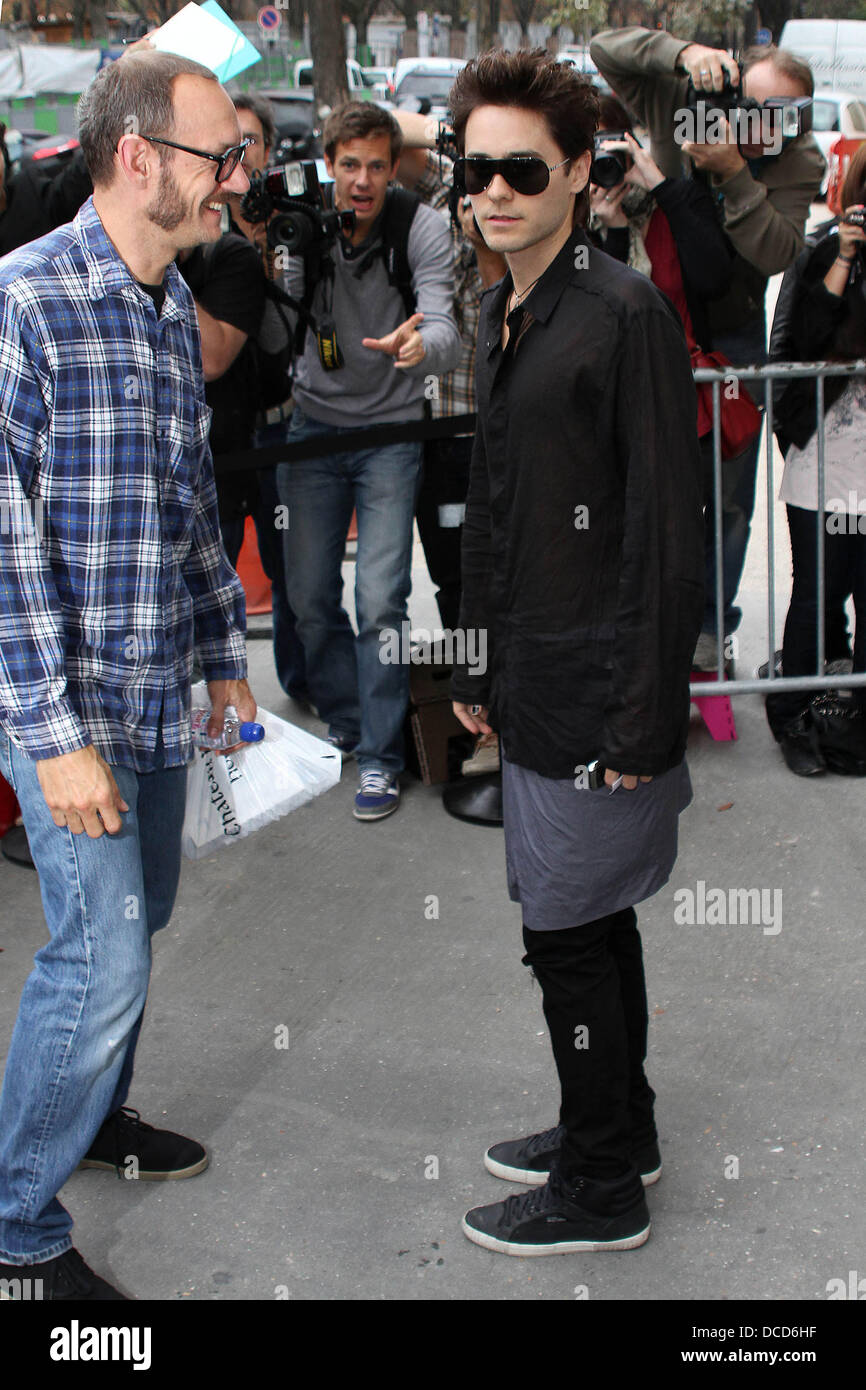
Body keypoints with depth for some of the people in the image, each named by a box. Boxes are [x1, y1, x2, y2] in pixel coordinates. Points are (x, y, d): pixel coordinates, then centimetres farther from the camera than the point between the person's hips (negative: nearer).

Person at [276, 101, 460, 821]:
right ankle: (345, 722, 29)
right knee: (309, 592, 7)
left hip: (391, 430, -3)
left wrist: (419, 345, -47)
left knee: (380, 598, -9)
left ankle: (381, 753, 5)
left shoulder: (423, 228, -13)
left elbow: (446, 335, -23)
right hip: (313, 423, 3)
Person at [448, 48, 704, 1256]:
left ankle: (602, 1193, 15)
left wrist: (643, 719, -20)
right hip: (534, 686, 9)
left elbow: (668, 532, -18)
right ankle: (619, 1128, 35)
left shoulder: (627, 314, -16)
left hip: (597, 692, -9)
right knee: (594, 922, 19)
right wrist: (479, 671, 19)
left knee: (569, 931, 0)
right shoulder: (503, 318, 12)